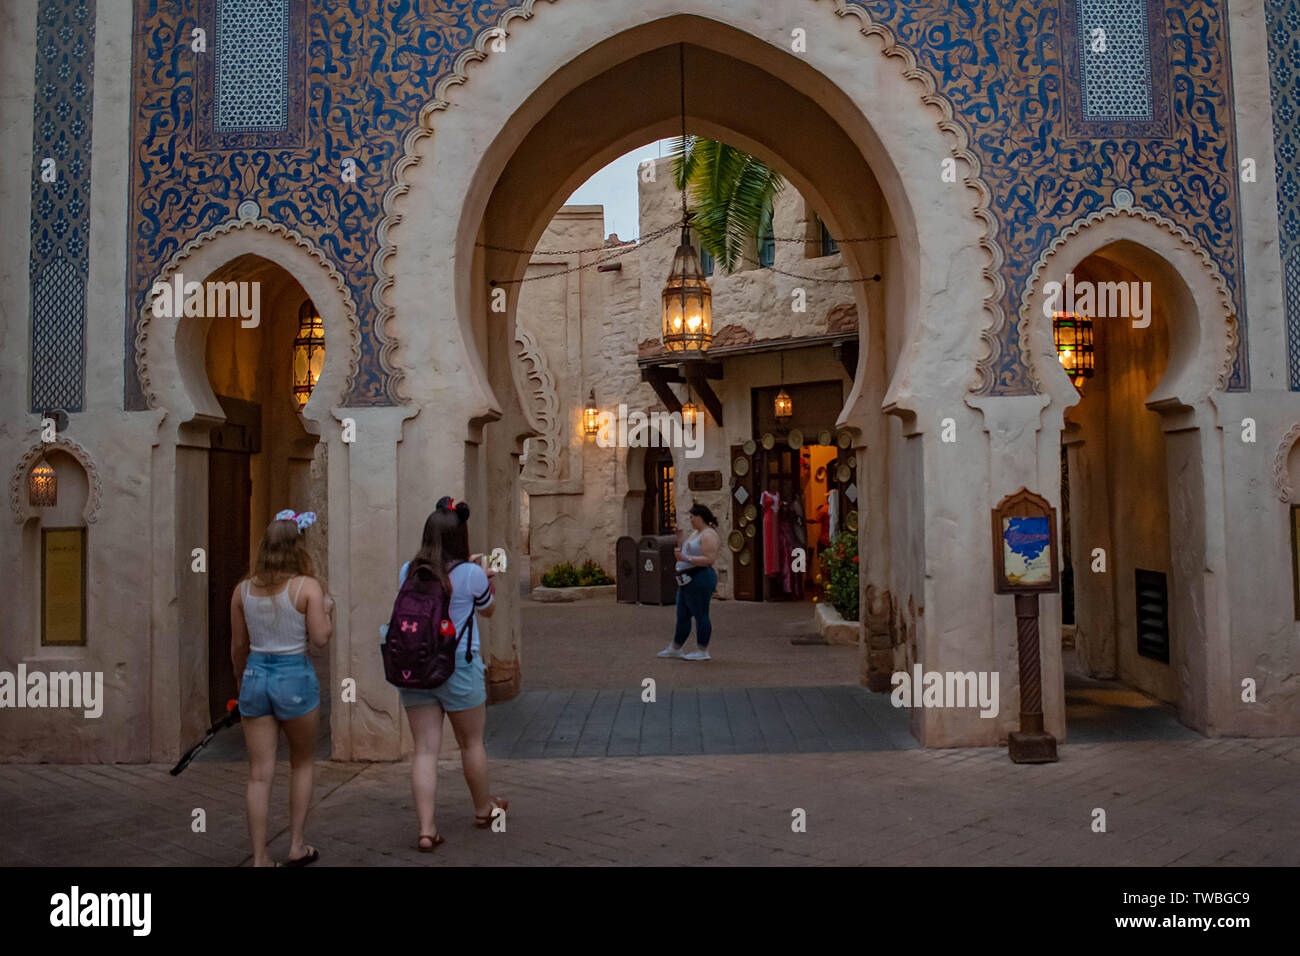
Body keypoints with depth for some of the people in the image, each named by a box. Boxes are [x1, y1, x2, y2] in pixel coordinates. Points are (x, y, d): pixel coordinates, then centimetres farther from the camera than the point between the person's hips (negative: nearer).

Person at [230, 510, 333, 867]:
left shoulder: (243, 589, 2)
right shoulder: (307, 586, -10)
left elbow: (238, 646, 9)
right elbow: (320, 638, -12)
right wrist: (328, 609, 6)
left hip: (255, 676, 3)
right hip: (295, 678, -3)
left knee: (260, 774, 7)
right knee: (302, 763, 18)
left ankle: (260, 859, 11)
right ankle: (296, 846, 23)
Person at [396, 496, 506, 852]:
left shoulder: (408, 572, 1)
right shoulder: (470, 574, -11)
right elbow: (487, 609, 7)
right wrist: (485, 574, 19)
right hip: (459, 666, -3)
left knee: (425, 748, 5)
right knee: (472, 743, 15)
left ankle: (426, 829, 2)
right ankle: (483, 808, 34)